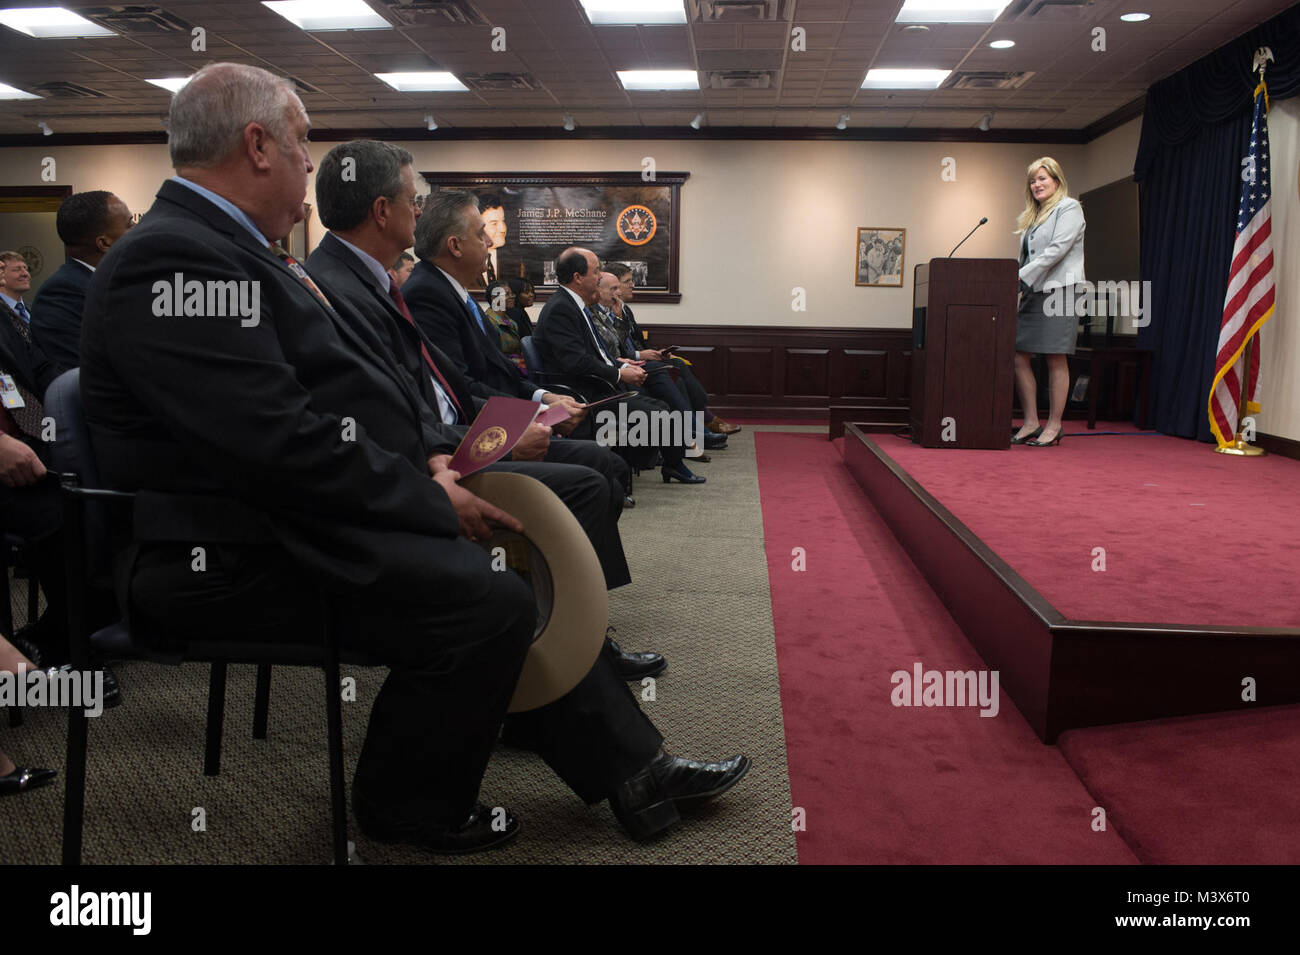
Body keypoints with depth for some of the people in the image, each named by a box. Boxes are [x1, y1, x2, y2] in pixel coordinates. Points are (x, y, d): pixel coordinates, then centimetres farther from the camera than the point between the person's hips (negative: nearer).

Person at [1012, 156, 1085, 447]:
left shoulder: (1069, 208, -1)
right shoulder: (1031, 216, 22)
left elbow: (1058, 249, -13)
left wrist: (1023, 276, -18)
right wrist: (1020, 283, 7)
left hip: (1058, 291, -8)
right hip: (1032, 294, 8)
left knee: (1056, 360, -5)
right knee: (1019, 357, 1)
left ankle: (1053, 426, 0)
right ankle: (1031, 423, 9)